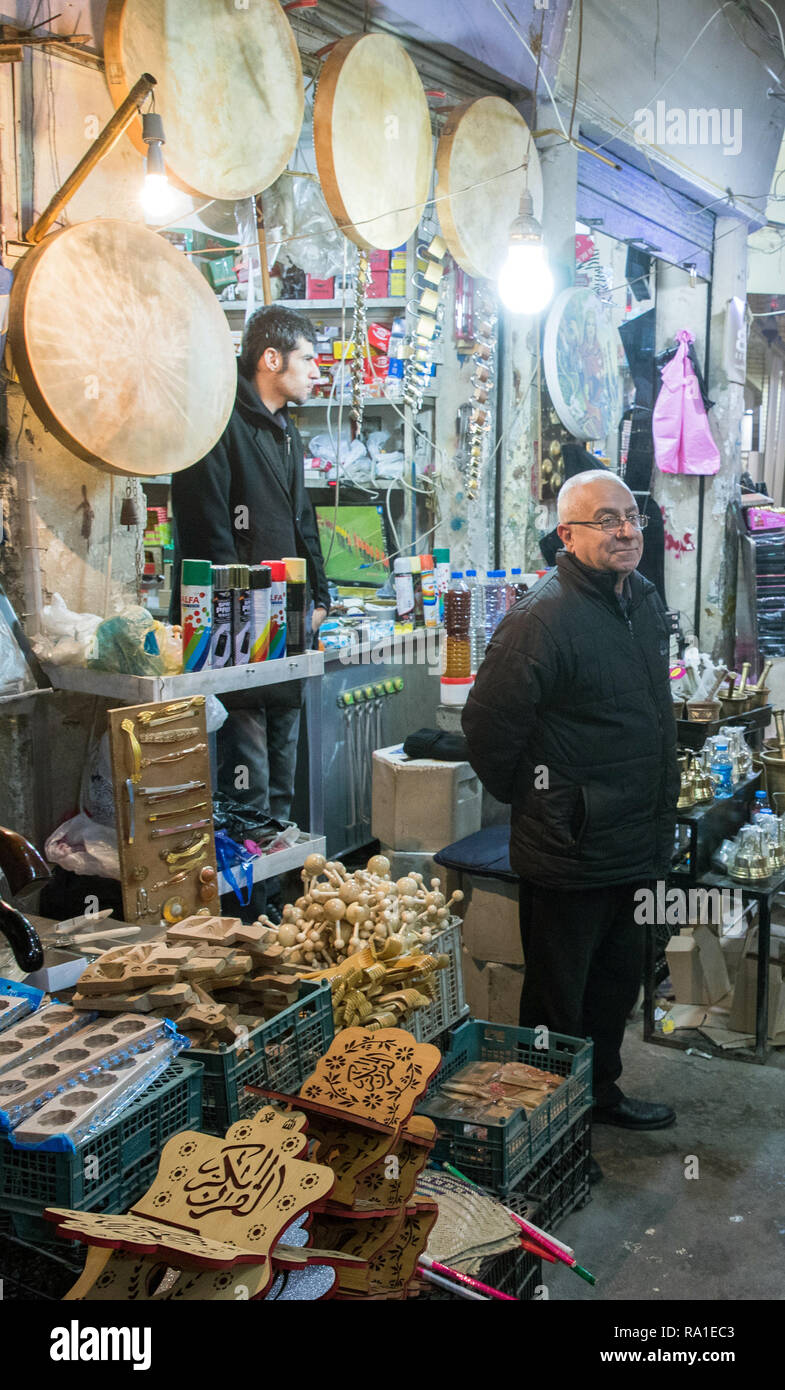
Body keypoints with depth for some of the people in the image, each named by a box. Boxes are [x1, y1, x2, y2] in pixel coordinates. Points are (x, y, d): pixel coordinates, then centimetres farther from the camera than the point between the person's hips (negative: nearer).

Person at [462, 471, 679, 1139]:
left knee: (617, 981, 24)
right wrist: (532, 797, -7)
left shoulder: (645, 600, 8)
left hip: (632, 849, 8)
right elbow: (488, 723, -19)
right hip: (569, 851, -8)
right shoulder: (543, 617, -21)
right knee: (558, 1001, 7)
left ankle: (601, 1090, 43)